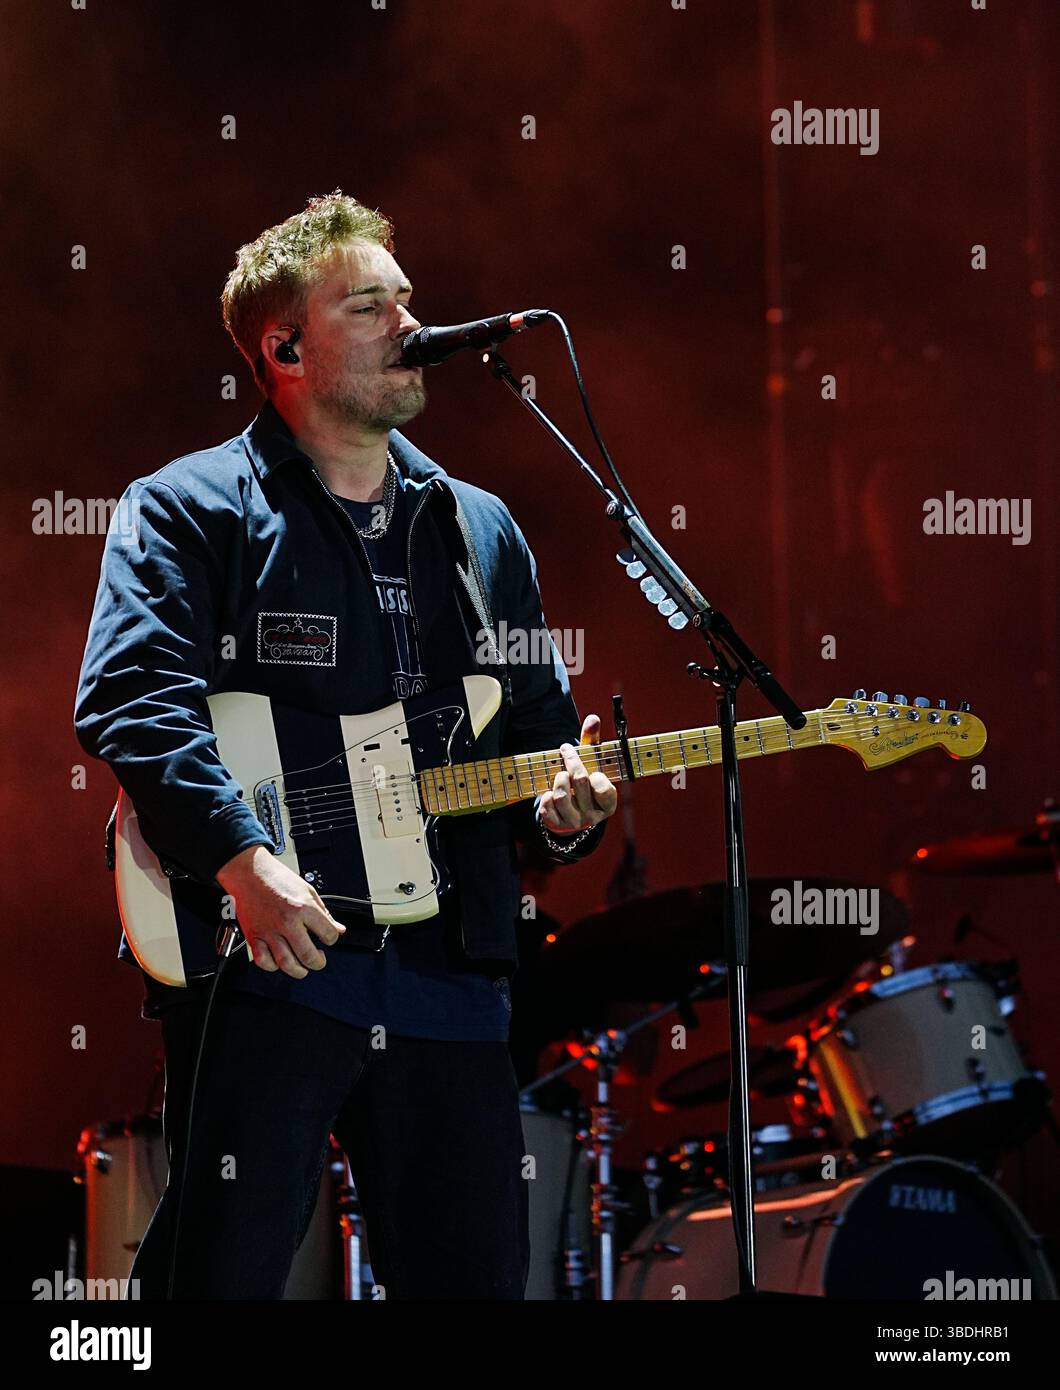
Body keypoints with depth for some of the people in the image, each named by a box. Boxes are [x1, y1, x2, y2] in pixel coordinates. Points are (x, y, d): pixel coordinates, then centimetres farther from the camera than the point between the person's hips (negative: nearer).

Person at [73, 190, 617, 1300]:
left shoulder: (481, 531, 20)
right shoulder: (189, 509, 2)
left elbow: (541, 728, 24)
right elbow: (130, 699, -12)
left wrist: (556, 807, 0)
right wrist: (245, 861, -25)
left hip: (449, 974, 6)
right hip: (259, 961, -5)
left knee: (475, 1275, 6)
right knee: (222, 1277, -6)